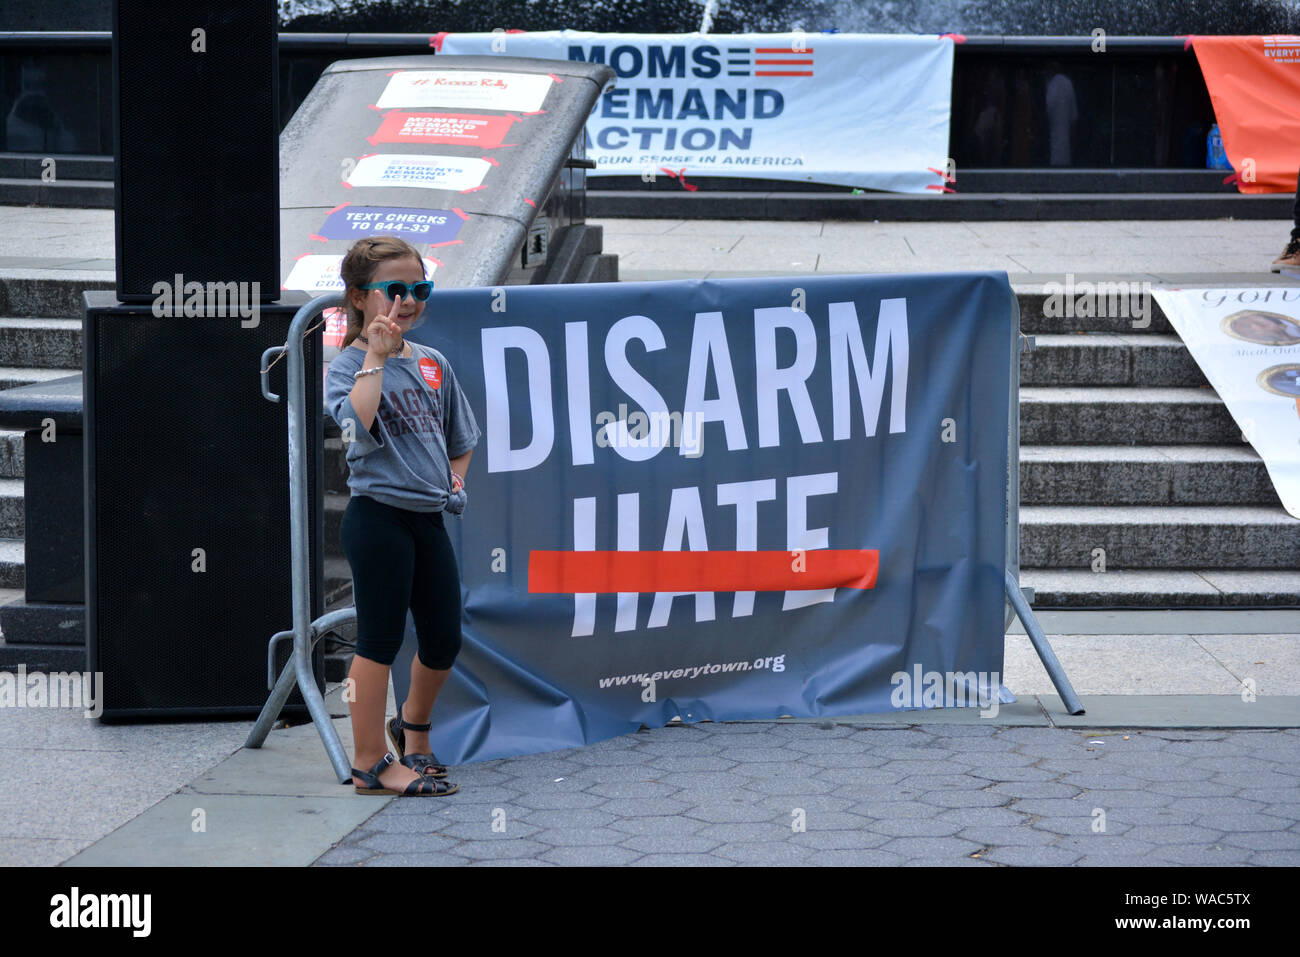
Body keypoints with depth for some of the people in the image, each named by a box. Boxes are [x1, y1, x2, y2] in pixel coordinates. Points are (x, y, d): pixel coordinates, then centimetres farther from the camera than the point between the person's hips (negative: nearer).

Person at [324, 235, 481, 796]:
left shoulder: (432, 363, 12)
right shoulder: (348, 367, -7)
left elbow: (460, 438, 25)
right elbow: (359, 426, -29)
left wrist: (455, 476, 9)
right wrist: (377, 357, -24)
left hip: (429, 518, 7)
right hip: (378, 518, -6)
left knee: (444, 639, 12)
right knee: (379, 641, -2)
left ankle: (413, 725, 38)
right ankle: (370, 764, 7)